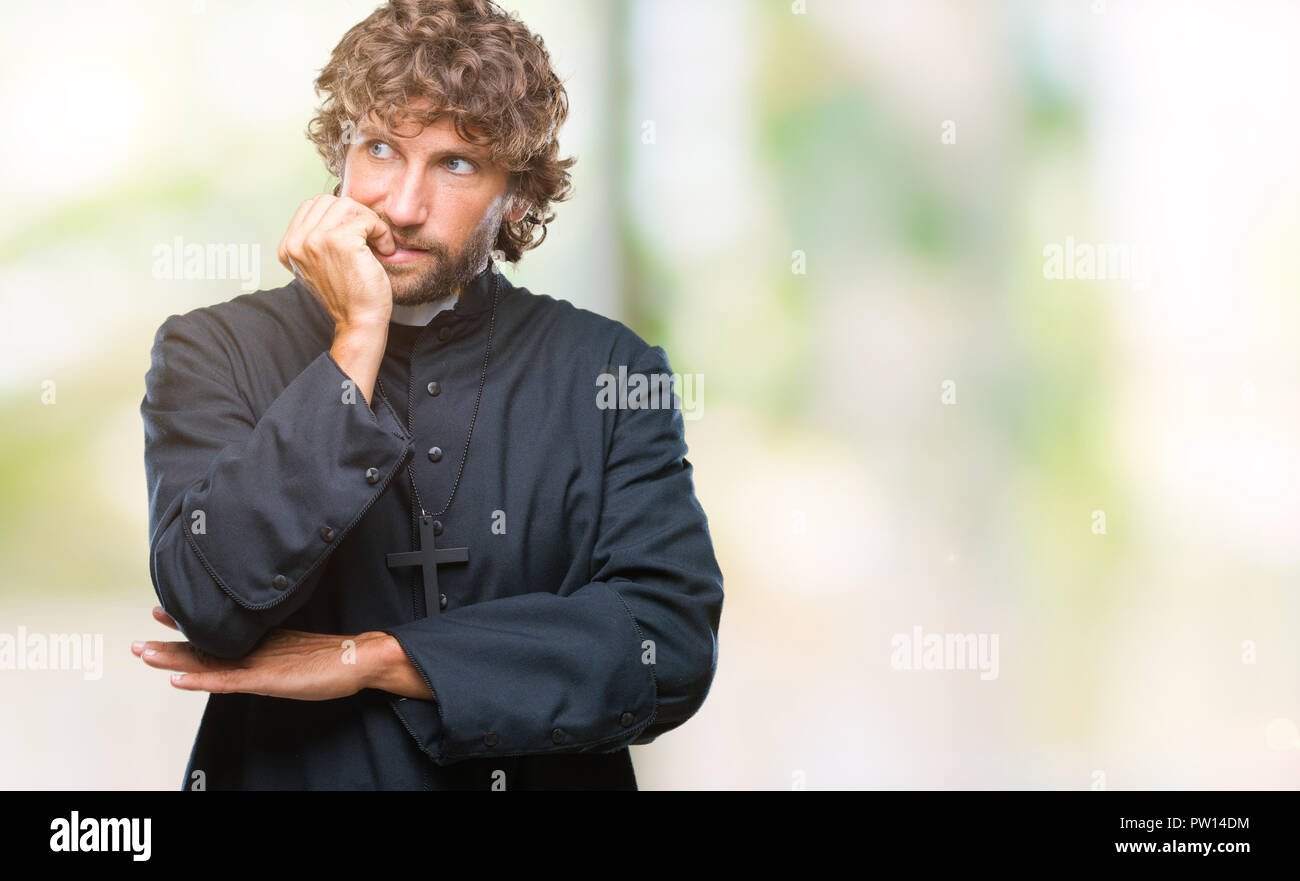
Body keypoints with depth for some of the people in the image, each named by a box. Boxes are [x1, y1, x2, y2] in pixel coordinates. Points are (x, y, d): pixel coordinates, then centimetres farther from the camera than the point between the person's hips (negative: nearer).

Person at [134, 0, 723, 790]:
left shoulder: (609, 371, 2)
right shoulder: (214, 352, 2)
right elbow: (212, 606, -12)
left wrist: (370, 659, -11)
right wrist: (359, 339, -13)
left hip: (539, 773, 0)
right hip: (286, 776, 0)